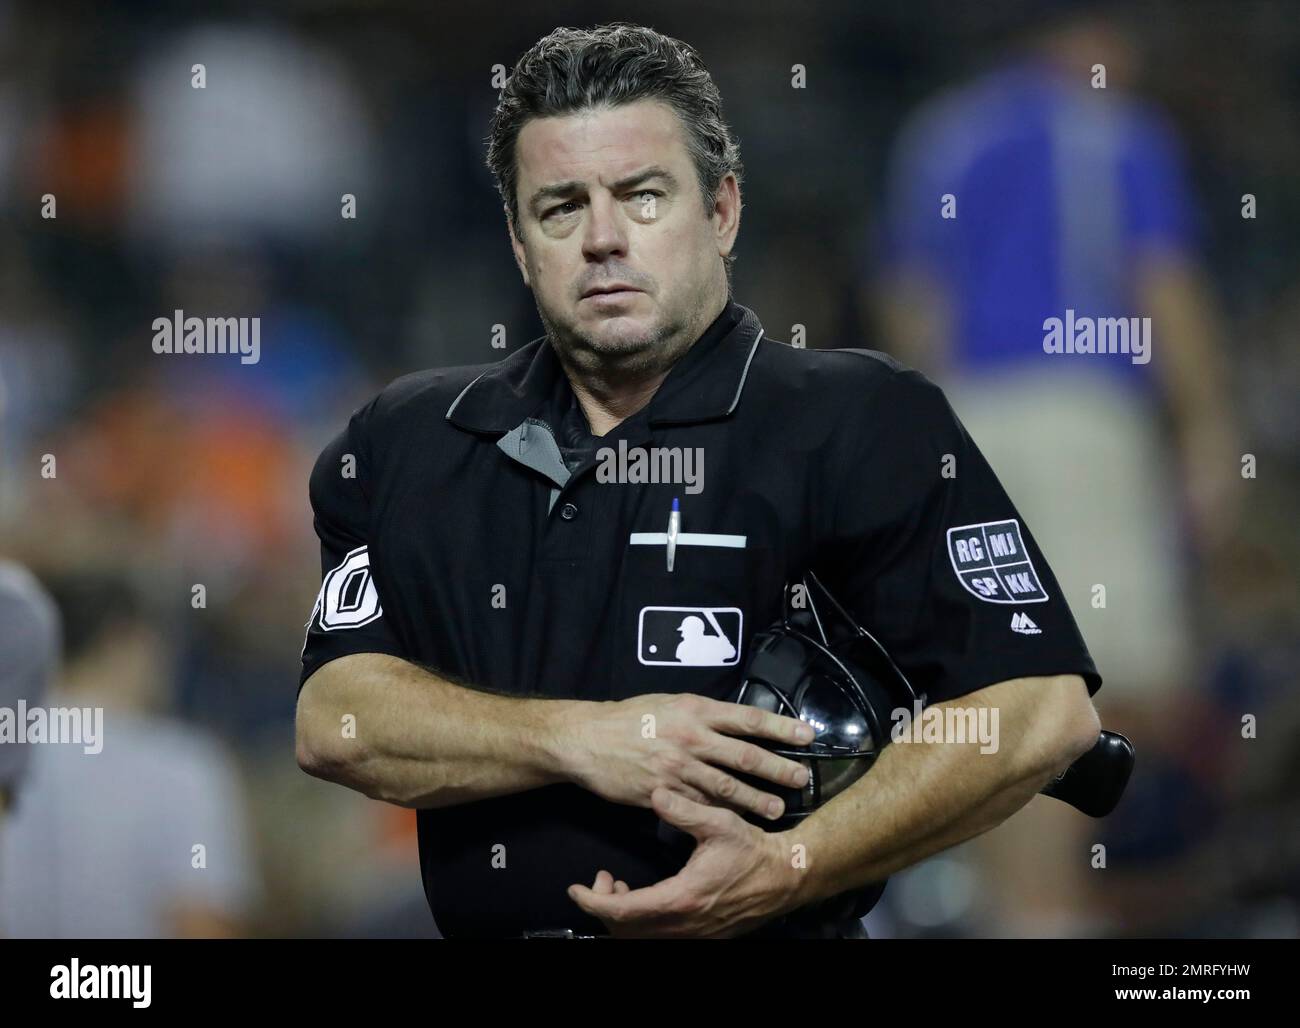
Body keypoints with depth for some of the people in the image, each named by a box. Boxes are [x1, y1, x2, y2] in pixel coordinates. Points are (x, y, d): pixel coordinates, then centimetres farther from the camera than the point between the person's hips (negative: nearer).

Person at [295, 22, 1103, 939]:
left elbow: (1044, 709, -6)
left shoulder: (862, 426, 2)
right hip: (478, 928, 5)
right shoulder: (403, 445, 15)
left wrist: (786, 872, -14)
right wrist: (582, 741, -11)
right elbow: (335, 724, 3)